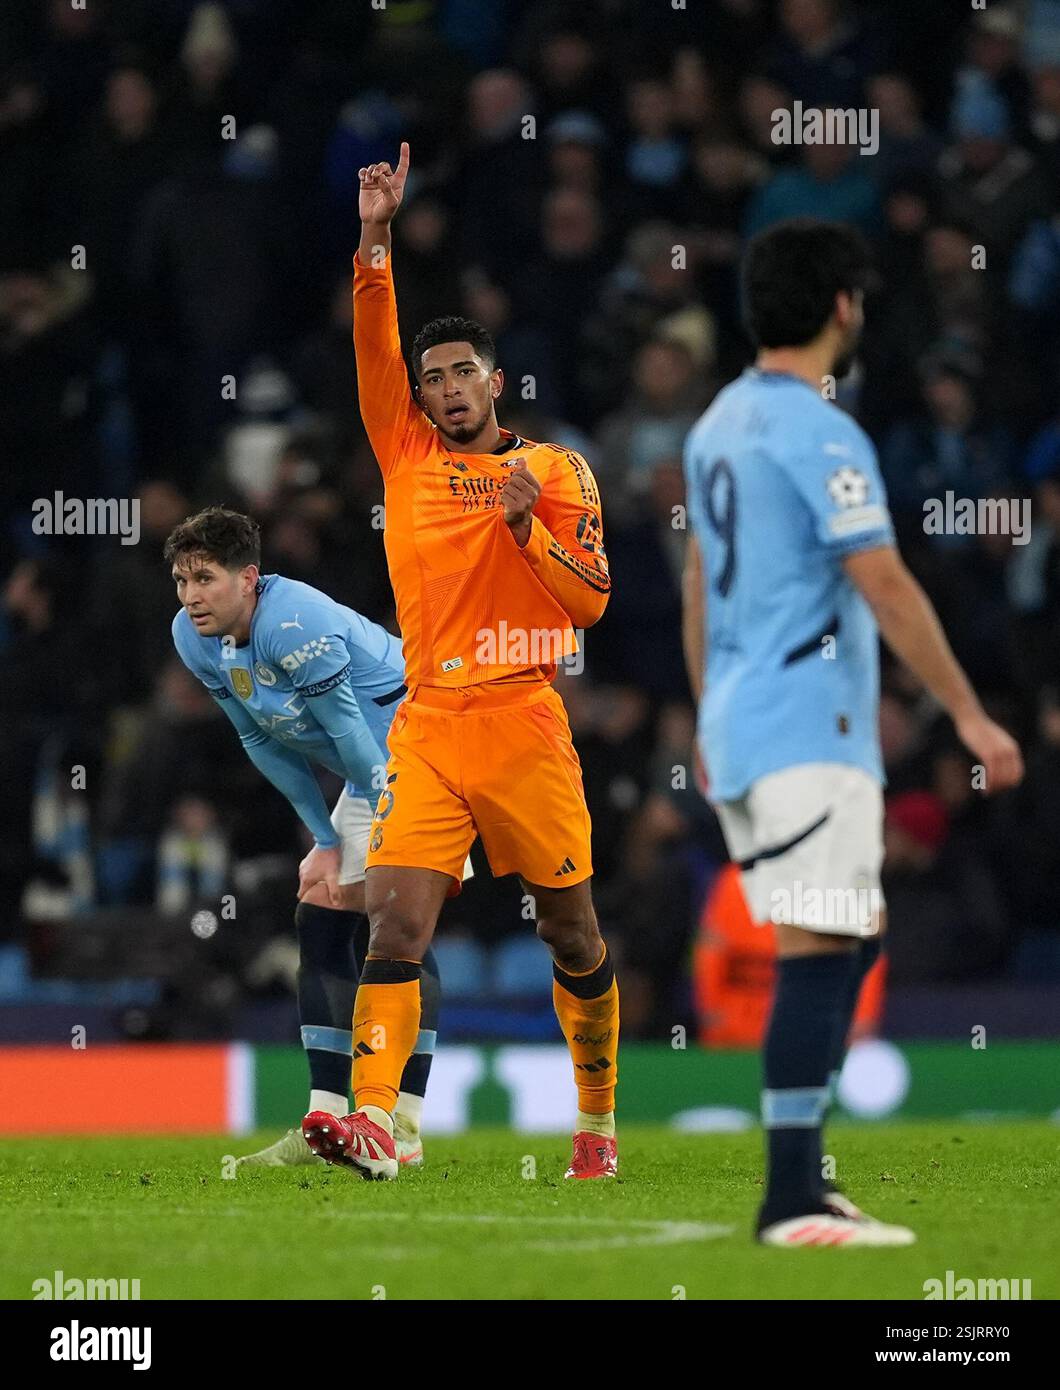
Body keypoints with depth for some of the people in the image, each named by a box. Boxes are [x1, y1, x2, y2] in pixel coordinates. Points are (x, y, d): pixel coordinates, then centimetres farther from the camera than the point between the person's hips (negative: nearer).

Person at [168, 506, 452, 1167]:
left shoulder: (294, 623, -29)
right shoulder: (195, 639, -2)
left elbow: (349, 730, -24)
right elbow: (265, 743, 7)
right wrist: (325, 840, 6)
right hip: (370, 778, 9)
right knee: (321, 921, 5)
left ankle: (406, 1130, -17)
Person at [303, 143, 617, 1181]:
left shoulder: (556, 469, 5)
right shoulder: (406, 454, 13)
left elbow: (590, 601, -1)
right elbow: (376, 345, 2)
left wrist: (526, 524, -14)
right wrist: (375, 237, -7)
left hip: (522, 725, -2)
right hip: (427, 726, 2)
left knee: (572, 935, 5)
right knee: (396, 918, -15)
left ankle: (598, 1118, 21)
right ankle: (373, 1119, -26)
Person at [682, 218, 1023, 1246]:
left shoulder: (722, 421, 15)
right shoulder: (819, 434, -14)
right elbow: (885, 589, -18)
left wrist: (712, 721, 28)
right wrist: (968, 715, -15)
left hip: (738, 727, 10)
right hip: (807, 729, -10)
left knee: (851, 941, 15)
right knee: (818, 955, -10)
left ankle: (800, 1179, 14)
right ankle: (790, 1202, -14)